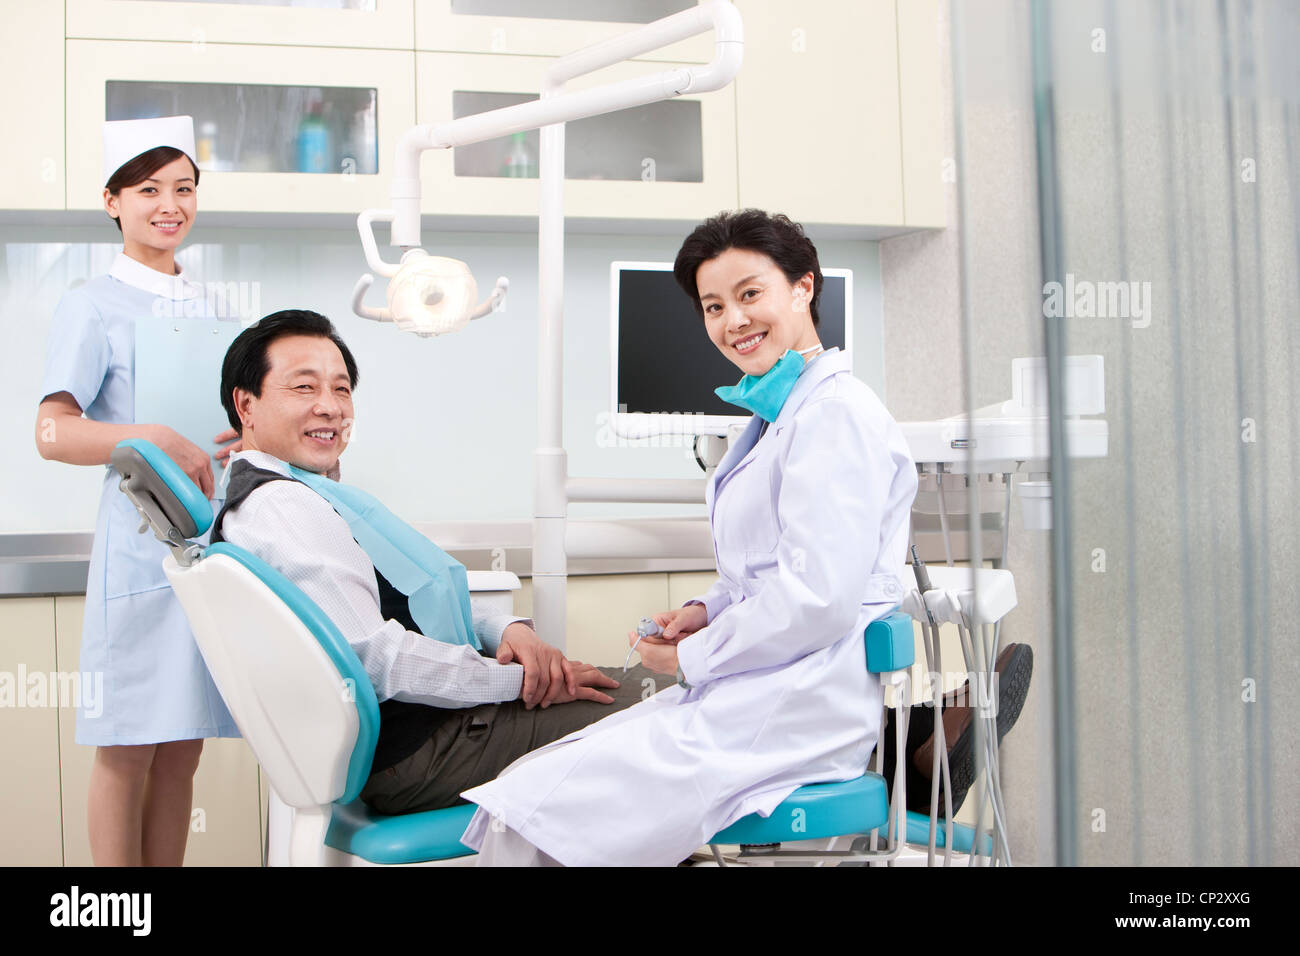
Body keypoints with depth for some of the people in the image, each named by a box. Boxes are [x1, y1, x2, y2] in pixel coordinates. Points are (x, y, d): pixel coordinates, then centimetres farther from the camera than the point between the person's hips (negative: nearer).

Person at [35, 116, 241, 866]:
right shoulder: (95, 307, -2)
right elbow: (53, 433, -11)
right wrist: (159, 441, -22)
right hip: (142, 542, -5)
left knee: (184, 749, 8)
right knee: (128, 749, -1)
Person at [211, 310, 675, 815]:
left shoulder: (310, 497, 19)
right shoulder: (276, 505, -16)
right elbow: (374, 656, -23)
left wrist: (508, 631, -1)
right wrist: (519, 681, -16)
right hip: (415, 752, -11)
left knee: (645, 679, 10)